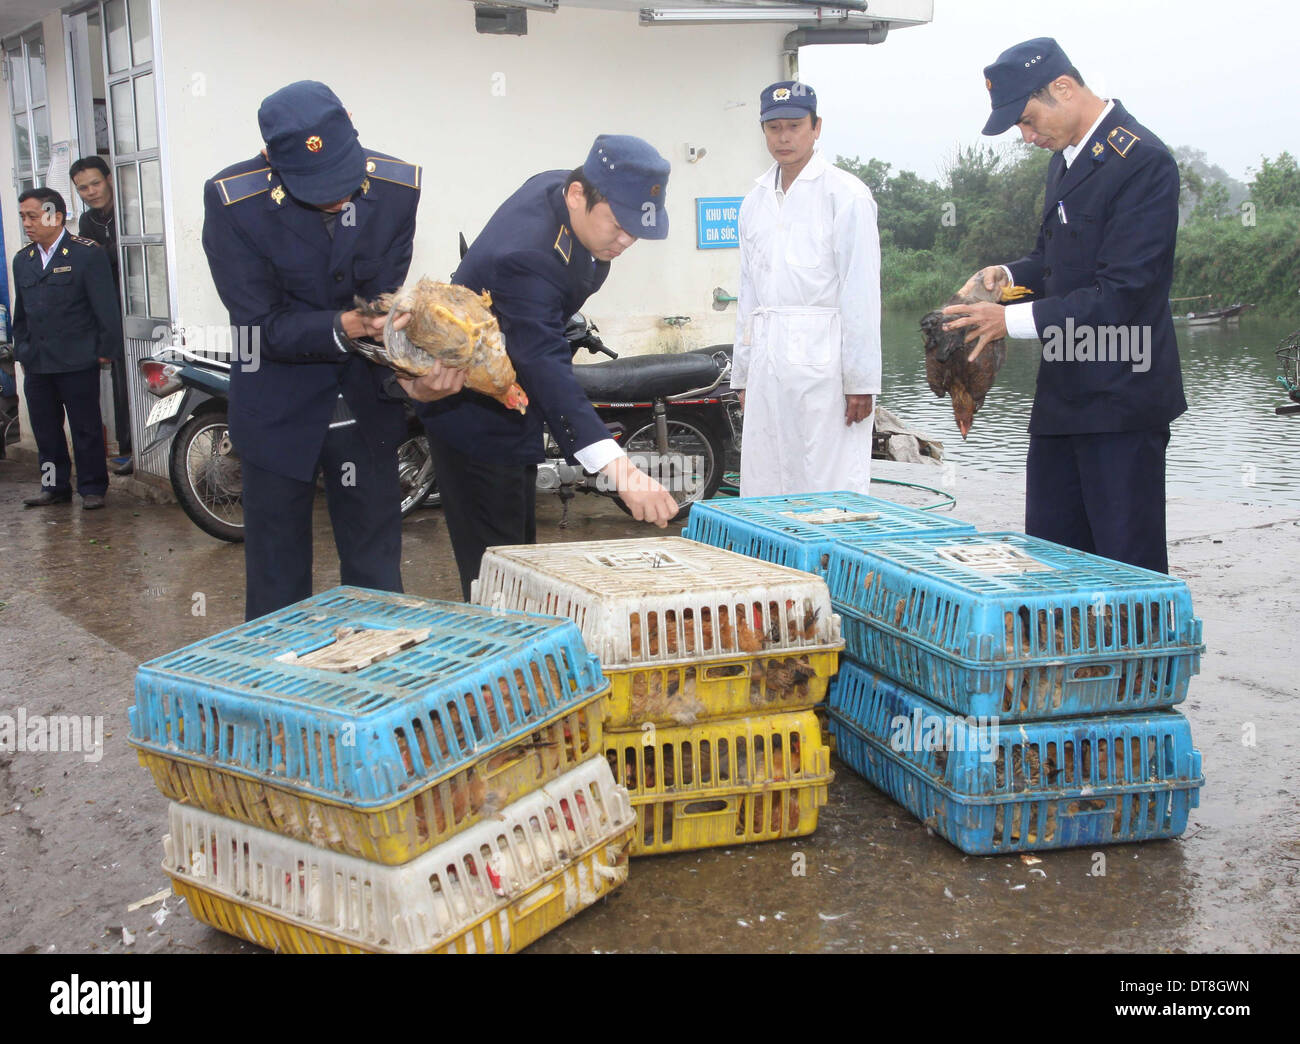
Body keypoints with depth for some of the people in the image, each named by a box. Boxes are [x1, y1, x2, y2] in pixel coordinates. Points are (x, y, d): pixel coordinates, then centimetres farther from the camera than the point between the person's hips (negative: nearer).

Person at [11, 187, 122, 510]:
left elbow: (106, 307, -6)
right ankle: (55, 486, 21)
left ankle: (92, 488, 11)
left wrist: (106, 350, -8)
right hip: (36, 363, 6)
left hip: (78, 362, -6)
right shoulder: (22, 260, 13)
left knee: (86, 429, 2)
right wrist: (21, 352, 16)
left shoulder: (88, 253, -5)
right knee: (45, 430, 10)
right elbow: (21, 313, 20)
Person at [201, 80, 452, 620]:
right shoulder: (231, 200, -20)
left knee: (376, 572, 12)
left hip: (365, 398, 3)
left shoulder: (395, 186, -12)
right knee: (278, 577, 7)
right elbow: (263, 325, -18)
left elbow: (384, 296, -8)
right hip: (279, 406, -2)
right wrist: (339, 328, -36)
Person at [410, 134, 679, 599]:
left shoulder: (557, 185, -10)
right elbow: (547, 368, -48)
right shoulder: (525, 258, -38)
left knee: (521, 544, 19)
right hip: (473, 409, -10)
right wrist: (621, 470, -58)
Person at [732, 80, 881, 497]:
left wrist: (860, 380, -11)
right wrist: (743, 374, 17)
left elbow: (861, 293, -7)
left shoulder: (845, 194, -3)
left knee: (831, 490, -5)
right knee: (763, 491, 7)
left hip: (823, 359, -6)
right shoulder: (755, 200, 17)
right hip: (768, 361, 6)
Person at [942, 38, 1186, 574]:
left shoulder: (1143, 161, -15)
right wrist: (1008, 274, 4)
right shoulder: (1066, 159, 14)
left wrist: (1011, 319, -18)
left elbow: (1122, 294, -20)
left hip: (1121, 397, -9)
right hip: (1063, 398, 9)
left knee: (1129, 565, -2)